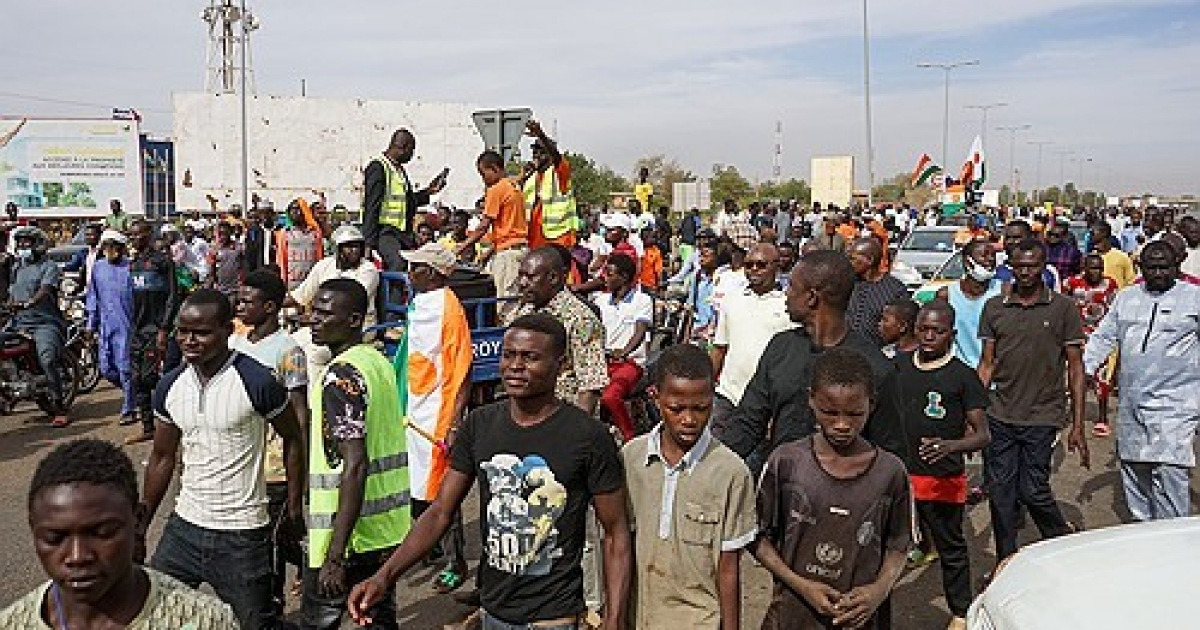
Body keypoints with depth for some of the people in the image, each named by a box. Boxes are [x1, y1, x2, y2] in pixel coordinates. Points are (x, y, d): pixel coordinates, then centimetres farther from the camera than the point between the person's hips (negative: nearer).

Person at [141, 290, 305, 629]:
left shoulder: (257, 382, -16)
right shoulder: (170, 387, 2)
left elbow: (292, 439, -4)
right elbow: (162, 458, 12)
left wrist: (294, 509, -4)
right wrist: (141, 526, 14)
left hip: (241, 536, -5)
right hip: (184, 525, 5)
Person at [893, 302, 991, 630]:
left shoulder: (963, 376, -7)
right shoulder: (898, 366, 4)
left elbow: (982, 434, -9)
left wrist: (950, 446, -28)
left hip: (943, 480, -3)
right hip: (898, 475, 3)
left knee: (951, 548, 13)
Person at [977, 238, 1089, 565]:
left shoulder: (1063, 308, -1)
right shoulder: (994, 307, 6)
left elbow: (1075, 367, 0)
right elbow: (987, 364, 9)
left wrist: (1077, 426, -3)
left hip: (1043, 417, -3)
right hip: (999, 416, 3)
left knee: (1033, 490, -2)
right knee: (1000, 492, 6)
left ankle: (1064, 539, 28)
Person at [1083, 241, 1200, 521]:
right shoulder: (1125, 298, 15)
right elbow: (1103, 337, 17)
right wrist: (1085, 369, 4)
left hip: (1174, 404, -5)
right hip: (1131, 404, 5)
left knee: (1169, 472, -12)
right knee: (1133, 468, 12)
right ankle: (1142, 524, 28)